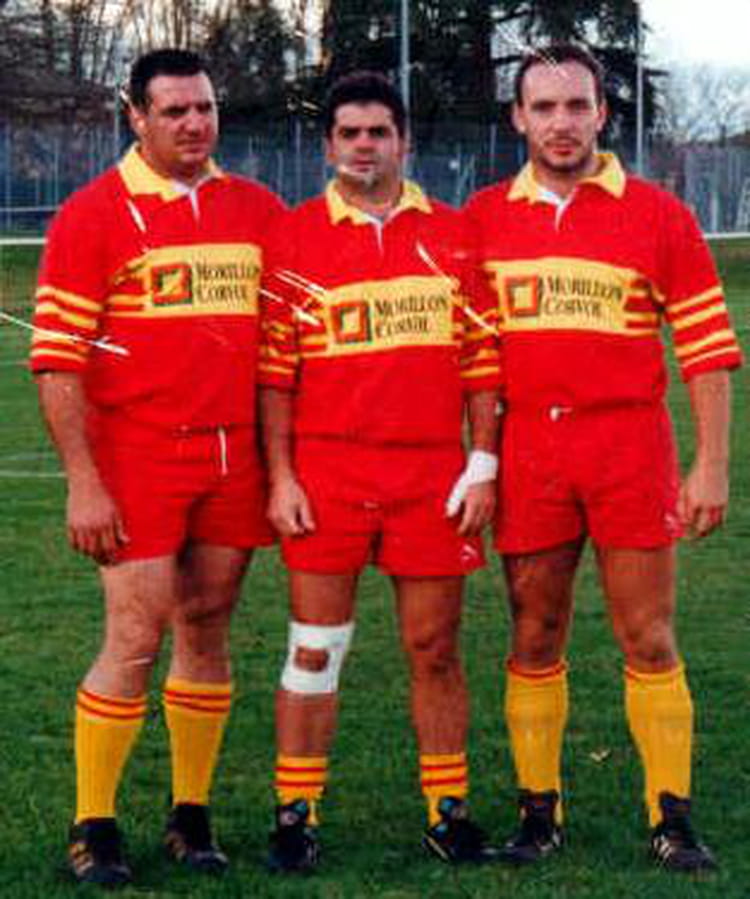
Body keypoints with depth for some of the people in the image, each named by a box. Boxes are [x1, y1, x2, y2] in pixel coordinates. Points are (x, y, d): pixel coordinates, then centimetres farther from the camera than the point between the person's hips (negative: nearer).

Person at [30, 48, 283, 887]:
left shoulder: (259, 211, 11)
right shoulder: (94, 214, -3)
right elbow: (56, 359, -6)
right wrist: (82, 481, -12)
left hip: (236, 461, 4)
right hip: (136, 462, -4)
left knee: (207, 632, 8)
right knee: (135, 638, -6)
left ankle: (191, 817, 17)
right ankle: (92, 827, 4)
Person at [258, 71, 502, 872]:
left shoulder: (450, 234, 8)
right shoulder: (295, 236, 2)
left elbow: (481, 357, 9)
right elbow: (274, 369, 1)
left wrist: (482, 463, 2)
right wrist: (280, 476, -5)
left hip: (432, 472, 2)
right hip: (326, 471, -2)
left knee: (434, 647, 7)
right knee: (315, 649, 1)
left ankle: (447, 811, 17)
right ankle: (296, 814, 9)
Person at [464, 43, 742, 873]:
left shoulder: (658, 215, 1)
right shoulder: (481, 220, 7)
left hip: (630, 447, -2)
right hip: (525, 453, 2)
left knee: (648, 641, 1)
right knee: (534, 640, 8)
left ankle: (672, 820, 7)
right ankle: (538, 814, 16)